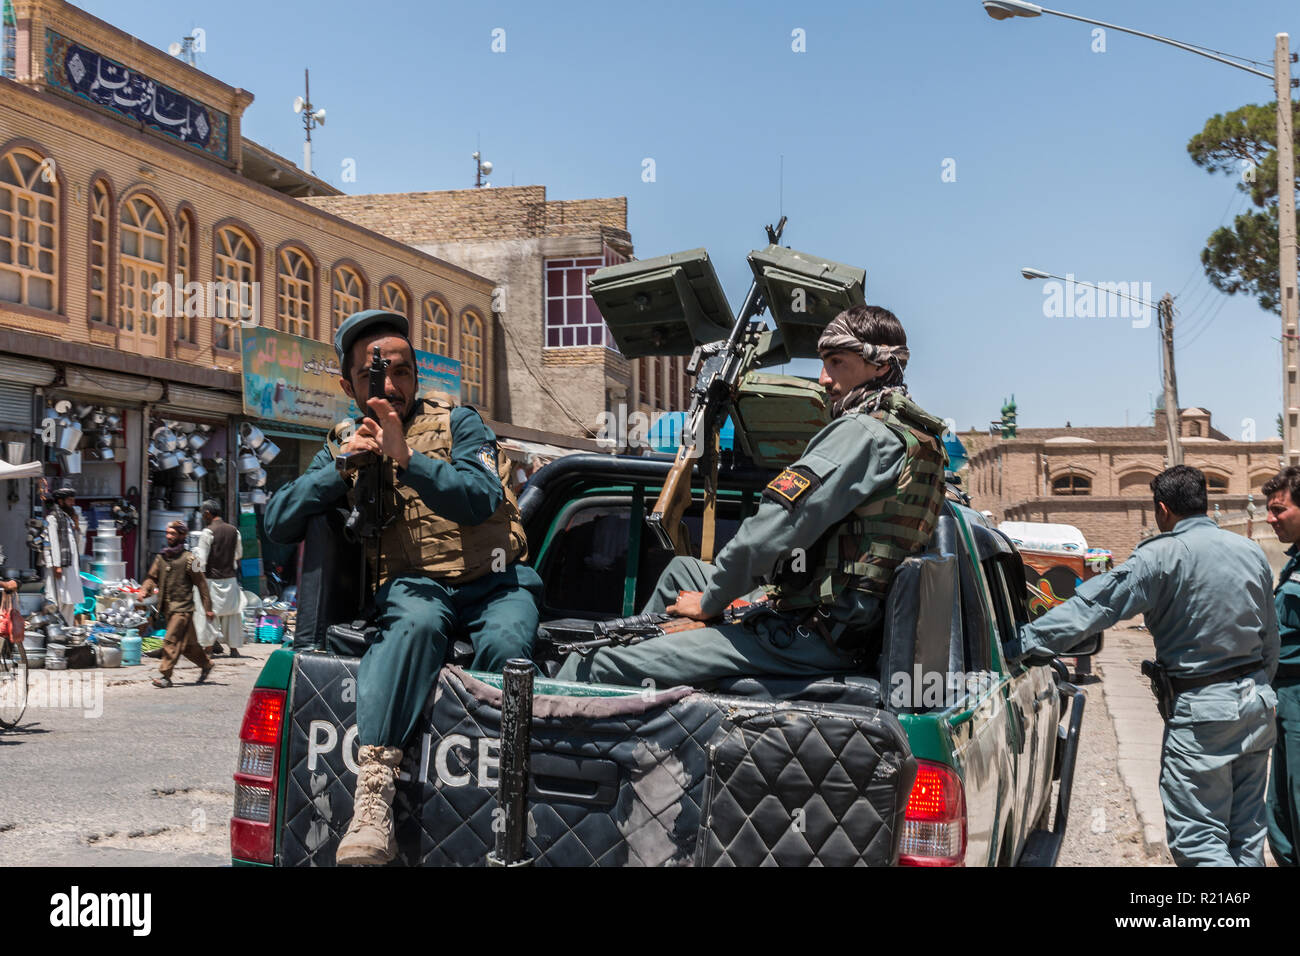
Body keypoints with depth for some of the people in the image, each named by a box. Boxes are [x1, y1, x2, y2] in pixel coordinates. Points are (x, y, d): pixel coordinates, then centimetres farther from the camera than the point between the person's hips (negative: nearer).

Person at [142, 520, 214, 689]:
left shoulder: (188, 559, -7)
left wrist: (207, 608, -5)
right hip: (167, 607, 6)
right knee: (188, 643, 14)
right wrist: (145, 590, -8)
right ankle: (206, 664, 31)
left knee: (171, 640, -14)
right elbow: (153, 577, 14)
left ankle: (165, 675, -12)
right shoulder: (160, 557, 10)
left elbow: (201, 584, -4)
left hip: (182, 607, -6)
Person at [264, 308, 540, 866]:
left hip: (494, 582, 0)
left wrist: (406, 456, -19)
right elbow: (278, 526, 10)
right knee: (416, 622, -37)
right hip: (413, 585, 1)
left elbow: (481, 500, -9)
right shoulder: (344, 444, 19)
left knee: (506, 643, -35)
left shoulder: (456, 423, 9)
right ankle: (373, 798, -49)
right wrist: (340, 468, -4)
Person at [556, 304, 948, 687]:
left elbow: (769, 531, -21)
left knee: (603, 667, -13)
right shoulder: (921, 438, 15)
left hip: (816, 639, -11)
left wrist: (710, 601, -6)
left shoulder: (864, 433, -16)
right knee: (680, 569, 30)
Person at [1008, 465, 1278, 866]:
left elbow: (1093, 606, -20)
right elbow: (1270, 639, 15)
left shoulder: (1163, 555, -14)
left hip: (1201, 714, -7)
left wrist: (1020, 645, -19)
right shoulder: (1251, 552, 9)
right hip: (1257, 703, 8)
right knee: (1246, 833, 15)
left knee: (1196, 840, -1)